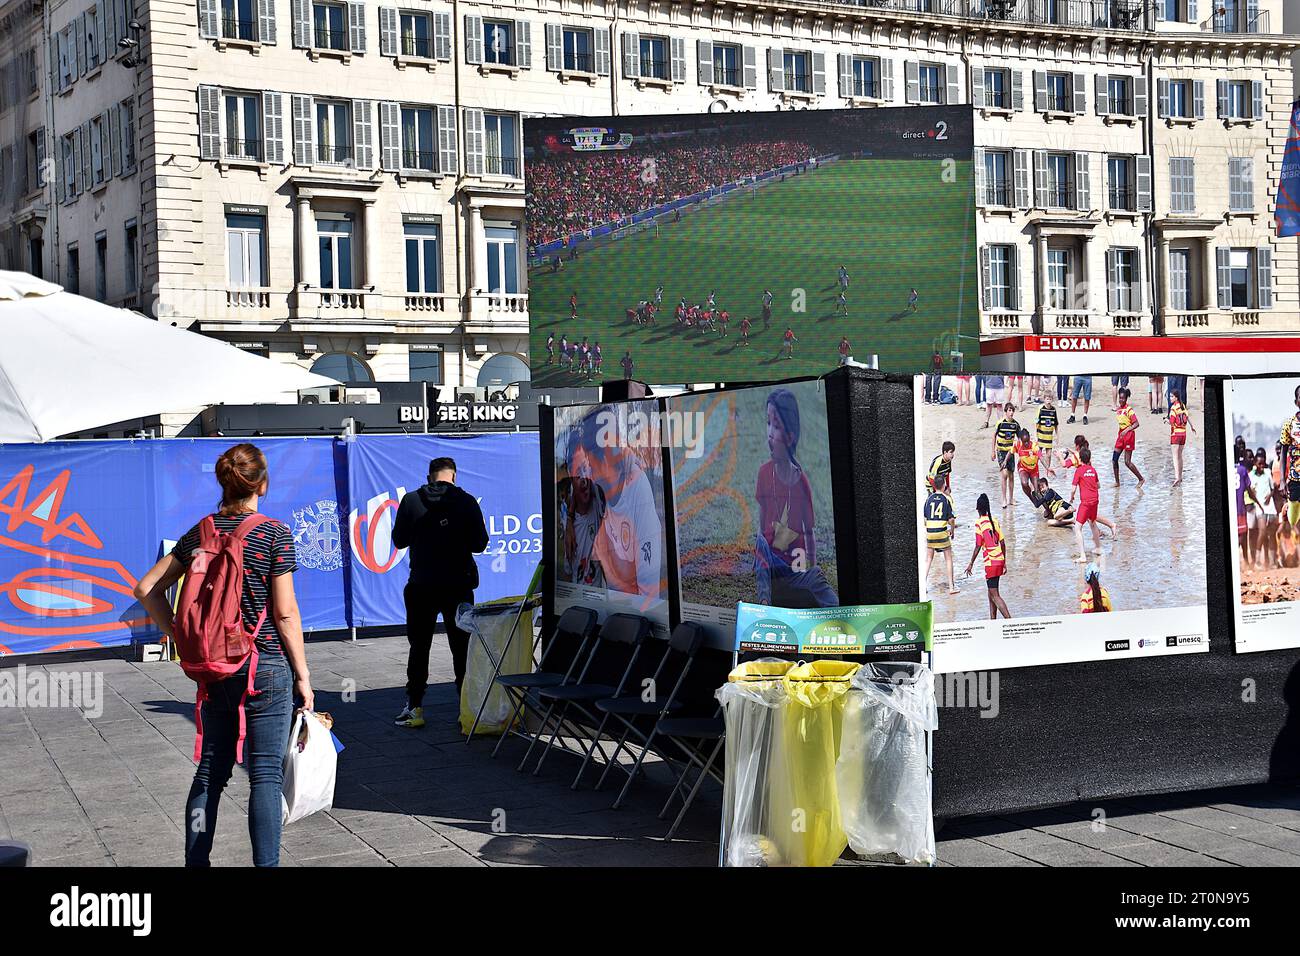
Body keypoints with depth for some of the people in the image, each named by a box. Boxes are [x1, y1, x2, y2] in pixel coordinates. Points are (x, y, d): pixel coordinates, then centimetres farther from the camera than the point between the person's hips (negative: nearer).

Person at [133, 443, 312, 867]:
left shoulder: (201, 532, 4)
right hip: (266, 667, -5)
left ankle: (195, 861, 18)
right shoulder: (274, 534, -9)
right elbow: (285, 613, -10)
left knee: (210, 771, 14)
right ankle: (266, 863, -1)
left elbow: (147, 588, 5)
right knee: (266, 774, -1)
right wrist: (302, 674, -3)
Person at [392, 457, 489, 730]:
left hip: (421, 586, 0)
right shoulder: (467, 502, -6)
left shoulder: (411, 500, -4)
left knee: (419, 647, 9)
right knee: (462, 648, 8)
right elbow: (479, 544, -4)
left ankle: (414, 708, 7)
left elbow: (399, 540, 3)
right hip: (458, 585, 0)